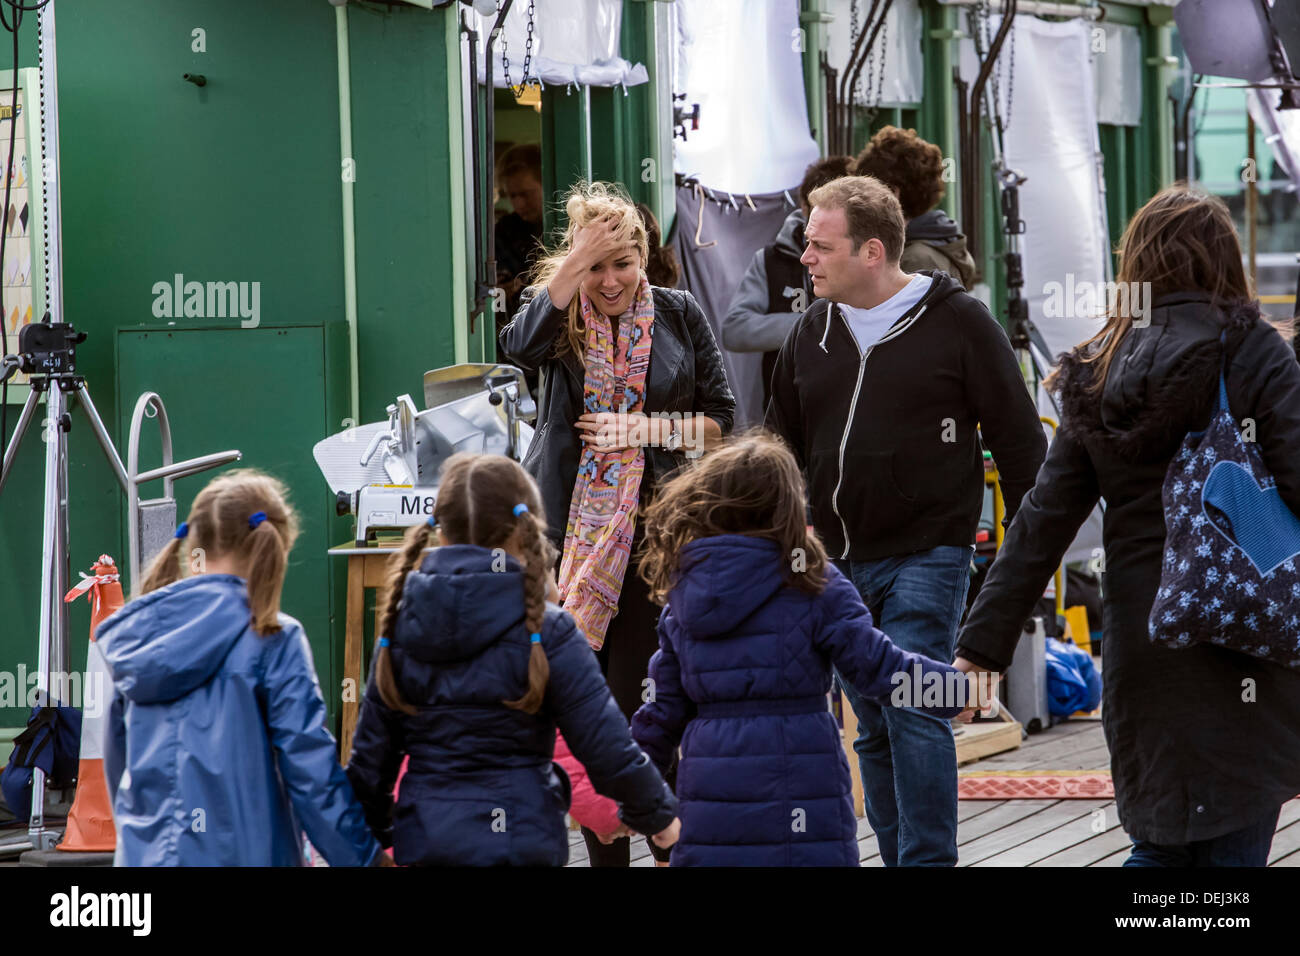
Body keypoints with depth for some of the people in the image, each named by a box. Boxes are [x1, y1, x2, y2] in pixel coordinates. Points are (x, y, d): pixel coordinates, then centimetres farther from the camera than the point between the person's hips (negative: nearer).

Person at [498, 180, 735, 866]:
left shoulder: (678, 315, 5)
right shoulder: (561, 315, 3)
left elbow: (721, 420, 6)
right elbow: (519, 347, -22)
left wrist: (645, 430, -8)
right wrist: (577, 260, -21)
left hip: (654, 533, -1)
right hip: (570, 534, 1)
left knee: (636, 709, -6)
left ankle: (671, 846, 6)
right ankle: (603, 855, 13)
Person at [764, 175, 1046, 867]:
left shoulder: (958, 323, -5)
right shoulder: (812, 331, 10)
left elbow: (1018, 439, -1)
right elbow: (782, 443, 20)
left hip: (928, 556, -5)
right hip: (839, 562, 5)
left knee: (913, 712, -15)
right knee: (874, 730, 8)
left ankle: (928, 860, -11)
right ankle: (898, 855, 15)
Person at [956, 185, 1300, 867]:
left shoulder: (1097, 378, 7)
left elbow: (1042, 523, 6)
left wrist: (980, 648, 8)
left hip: (1139, 649, 5)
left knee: (1163, 847, 17)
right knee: (1230, 846, 0)